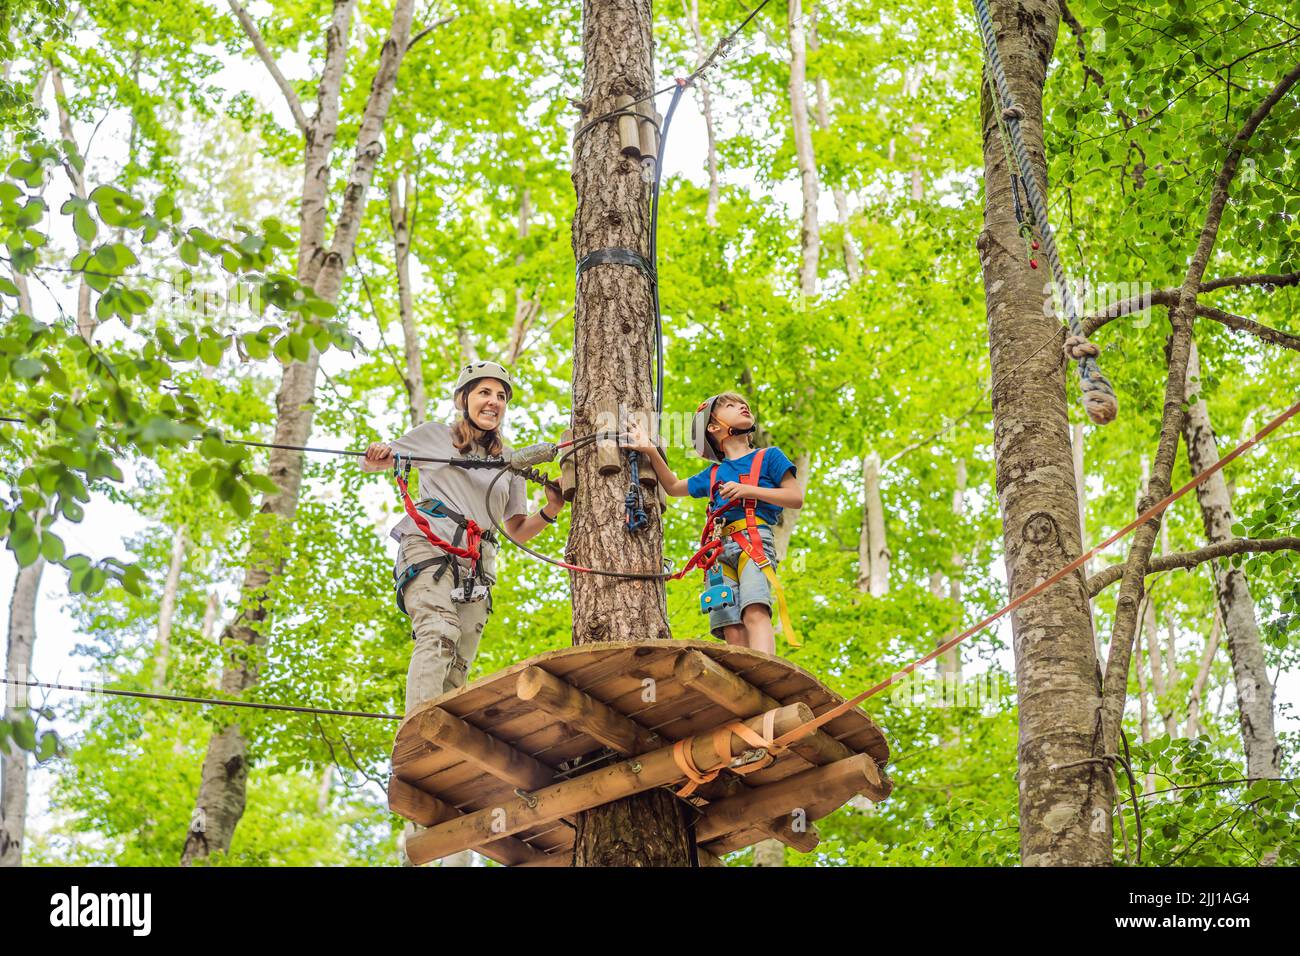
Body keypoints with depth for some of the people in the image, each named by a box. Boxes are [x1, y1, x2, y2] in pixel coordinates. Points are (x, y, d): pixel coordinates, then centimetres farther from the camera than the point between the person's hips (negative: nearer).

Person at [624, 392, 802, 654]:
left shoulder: (768, 456, 15)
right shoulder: (713, 474, 27)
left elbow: (796, 497, 7)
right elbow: (674, 487, 39)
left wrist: (749, 491, -4)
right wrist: (651, 451, 25)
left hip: (755, 541, -5)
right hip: (721, 548, 5)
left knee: (755, 612, -28)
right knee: (733, 631, -12)